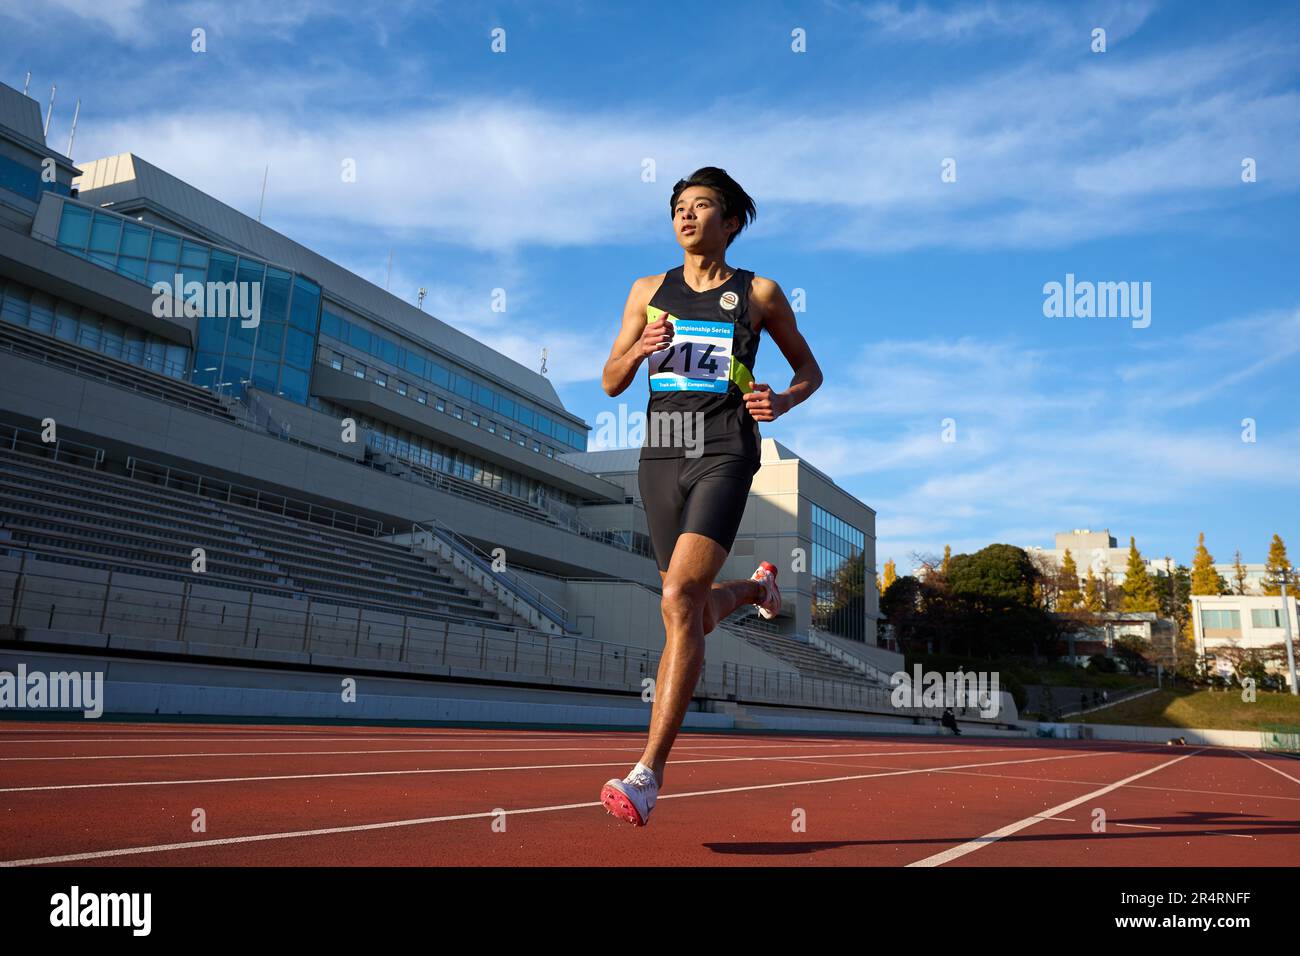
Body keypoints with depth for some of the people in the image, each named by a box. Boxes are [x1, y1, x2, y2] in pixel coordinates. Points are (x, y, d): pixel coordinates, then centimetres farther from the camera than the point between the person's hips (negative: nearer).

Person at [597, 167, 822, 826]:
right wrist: (639, 349, -9)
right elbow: (610, 384, 13)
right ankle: (758, 587, 50)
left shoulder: (759, 294, 7)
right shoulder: (649, 291, 14)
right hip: (660, 456, 4)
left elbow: (810, 369, 16)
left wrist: (784, 400, -6)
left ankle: (648, 773, -17)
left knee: (679, 603, -22)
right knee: (696, 614, 13)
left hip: (724, 455, -4)